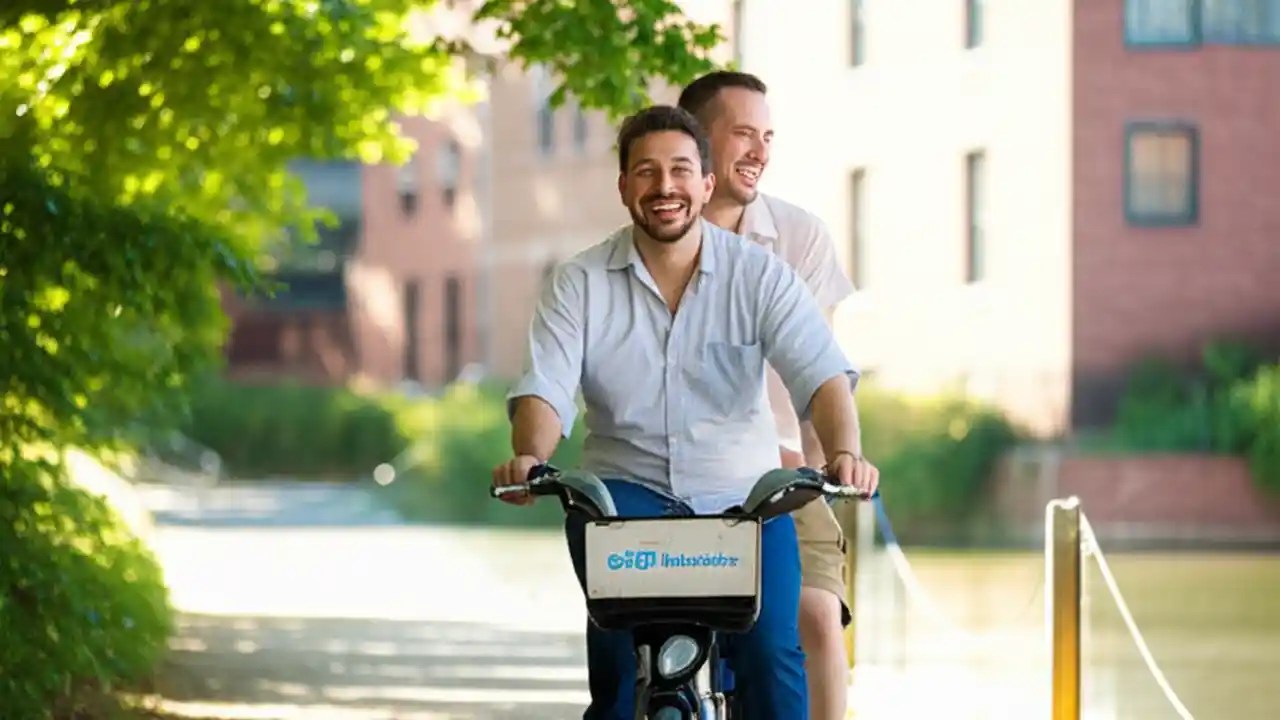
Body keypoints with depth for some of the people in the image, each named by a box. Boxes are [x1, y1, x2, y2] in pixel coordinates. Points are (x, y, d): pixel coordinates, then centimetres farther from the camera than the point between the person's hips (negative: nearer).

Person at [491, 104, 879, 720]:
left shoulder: (761, 276, 1)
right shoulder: (579, 284, 3)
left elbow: (821, 374, -11)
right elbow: (545, 387, -8)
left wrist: (844, 453, -32)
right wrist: (529, 456, -32)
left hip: (742, 493, 0)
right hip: (626, 492, 0)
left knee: (771, 651, -22)